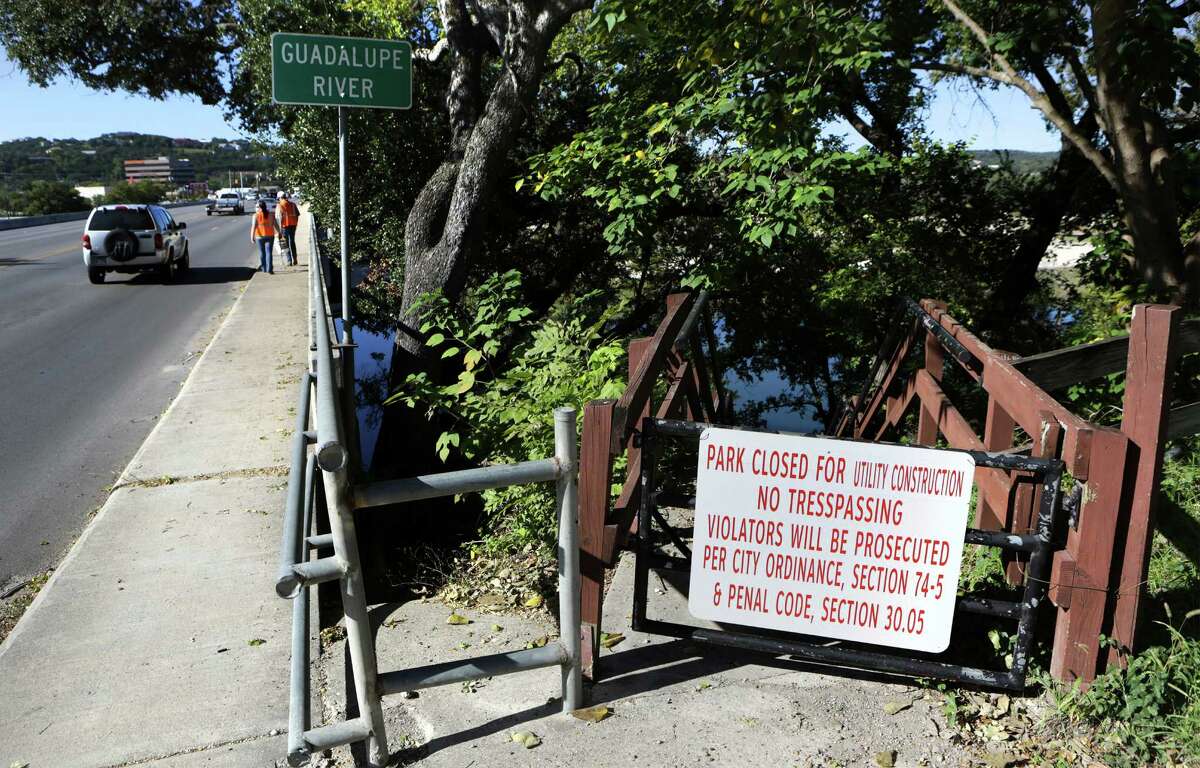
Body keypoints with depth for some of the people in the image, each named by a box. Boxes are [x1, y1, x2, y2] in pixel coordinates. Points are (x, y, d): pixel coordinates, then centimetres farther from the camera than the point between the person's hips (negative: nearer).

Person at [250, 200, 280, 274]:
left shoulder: (256, 215, -7)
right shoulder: (270, 214, 0)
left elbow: (254, 226, -11)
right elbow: (275, 225, 1)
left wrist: (252, 236, -9)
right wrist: (279, 233, 11)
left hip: (260, 236, -1)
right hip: (270, 235, 1)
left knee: (262, 252, 14)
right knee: (268, 252, -1)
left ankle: (264, 268, 25)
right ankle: (269, 269, -11)